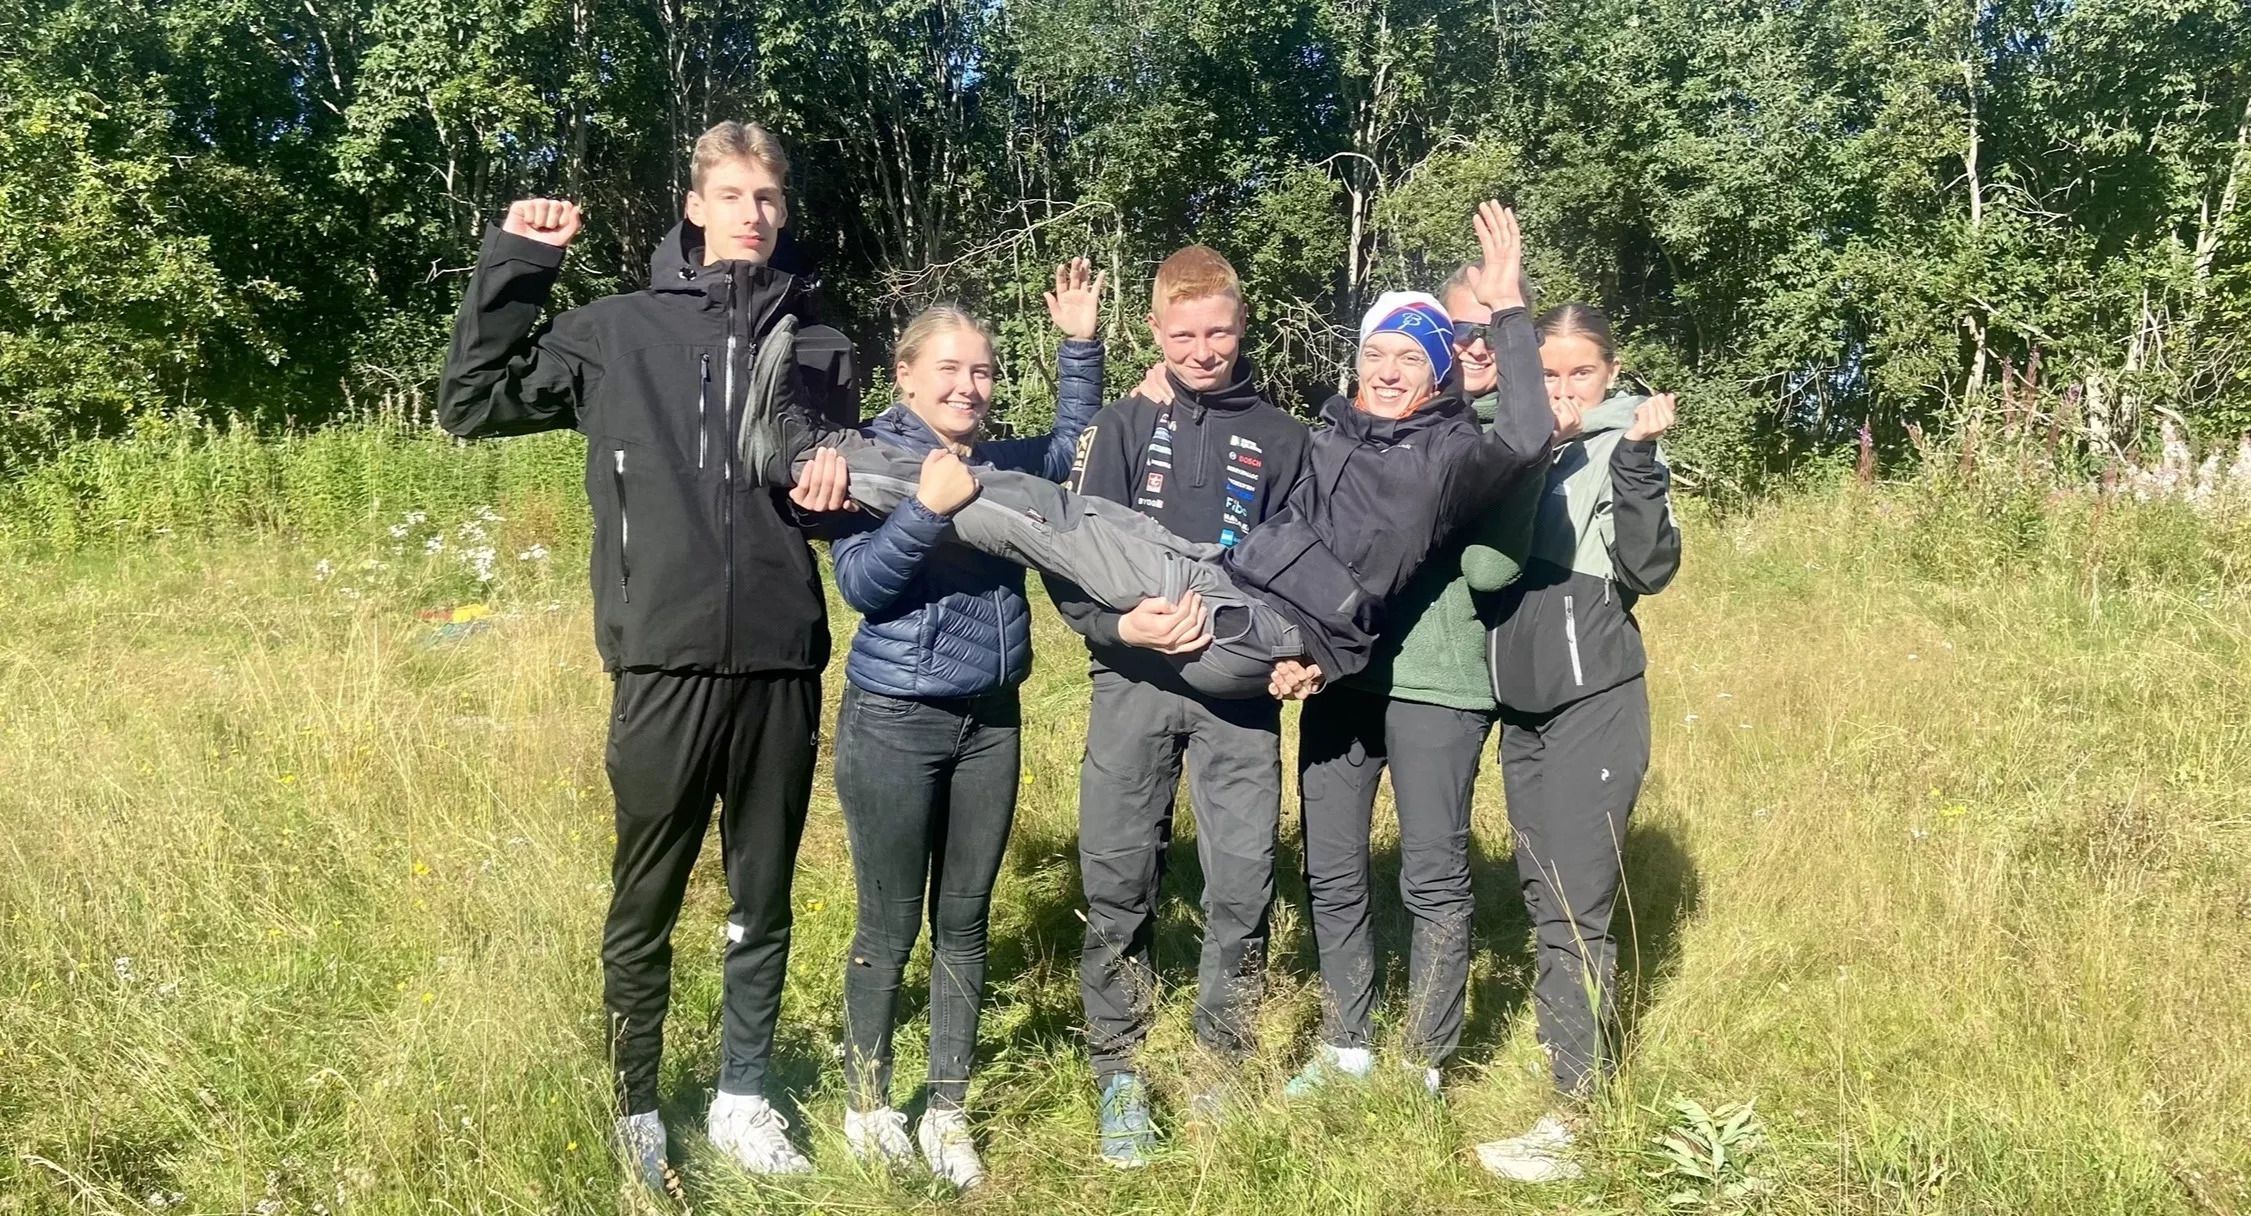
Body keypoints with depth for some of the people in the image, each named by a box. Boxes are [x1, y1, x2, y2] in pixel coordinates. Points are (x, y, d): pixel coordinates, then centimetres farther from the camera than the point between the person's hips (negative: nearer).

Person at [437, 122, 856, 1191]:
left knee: (764, 901, 13)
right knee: (644, 906, 9)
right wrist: (512, 267, -5)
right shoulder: (618, 332, 4)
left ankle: (742, 1097, 30)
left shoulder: (816, 347, 11)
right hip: (665, 666, -2)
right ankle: (635, 1111, 26)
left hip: (783, 665, 3)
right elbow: (470, 406, 4)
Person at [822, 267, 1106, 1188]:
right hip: (894, 722, -5)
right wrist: (928, 509, -29)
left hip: (990, 721, 5)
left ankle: (946, 1115, 24)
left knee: (965, 922, 11)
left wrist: (1080, 344, 14)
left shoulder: (1005, 463, 6)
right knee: (890, 928, 5)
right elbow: (859, 583, -17)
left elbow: (1076, 445, 25)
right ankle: (868, 1105, 26)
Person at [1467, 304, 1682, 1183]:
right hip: (1521, 705, 6)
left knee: (1576, 907, -8)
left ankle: (1571, 1117, -5)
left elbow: (1651, 569, -14)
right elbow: (1486, 567, 14)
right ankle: (1568, 1058, 23)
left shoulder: (1622, 452, -2)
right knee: (1542, 898, 11)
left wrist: (1637, 461, -22)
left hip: (1596, 705, -6)